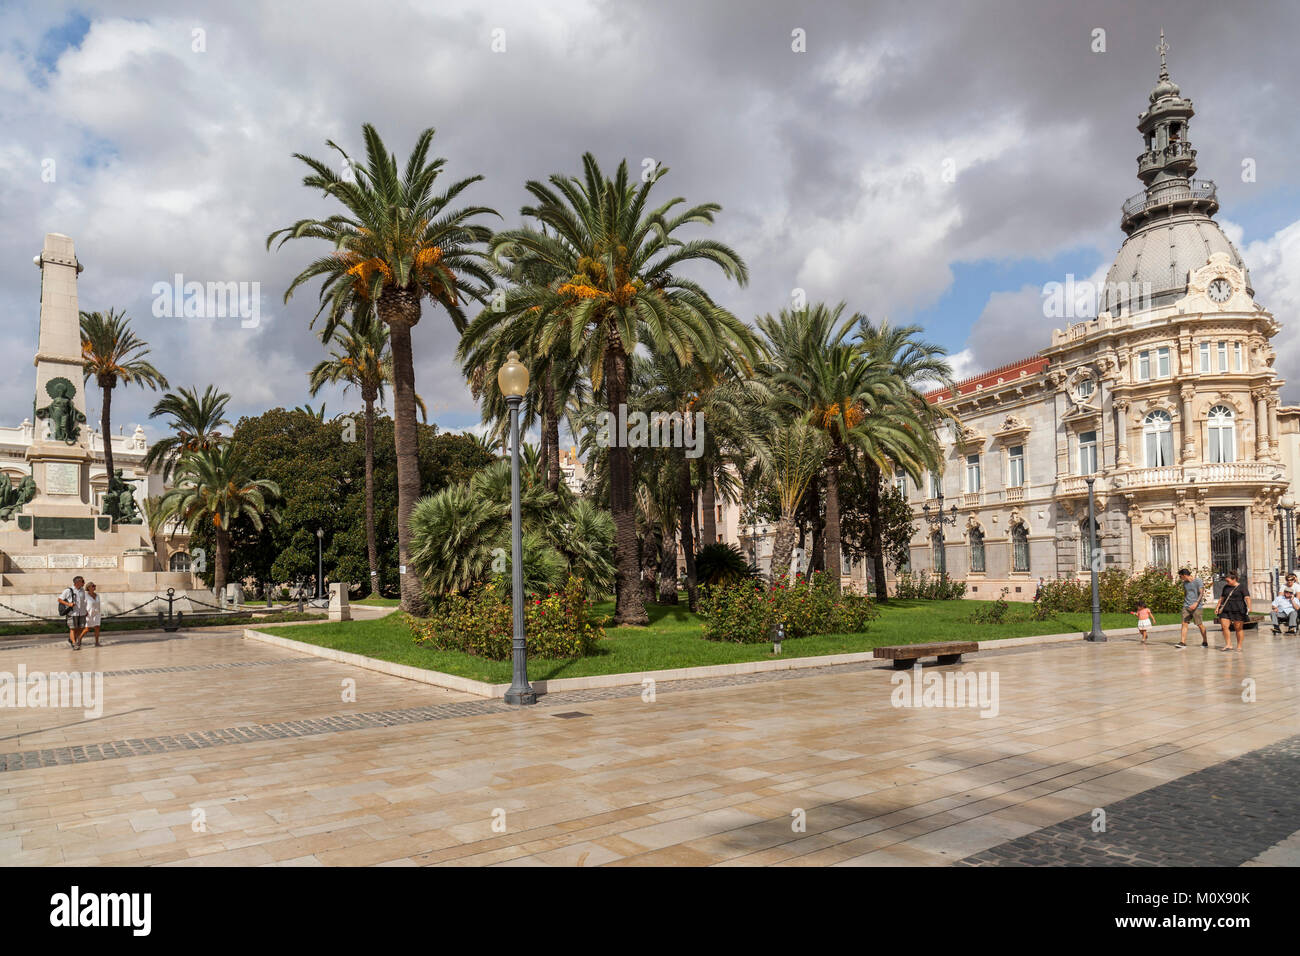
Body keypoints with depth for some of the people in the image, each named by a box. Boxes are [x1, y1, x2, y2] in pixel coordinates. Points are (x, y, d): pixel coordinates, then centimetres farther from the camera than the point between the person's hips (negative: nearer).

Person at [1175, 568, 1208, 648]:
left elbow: (1201, 593, -12)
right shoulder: (1185, 583, 14)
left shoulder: (1198, 581, -6)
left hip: (1196, 607, -5)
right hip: (1186, 606, 5)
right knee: (1184, 623, -5)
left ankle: (1205, 642, 17)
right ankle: (1182, 642, -10)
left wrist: (1196, 603, -24)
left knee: (1200, 624, 1)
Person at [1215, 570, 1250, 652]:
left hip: (1238, 610, -5)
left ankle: (1239, 646, 10)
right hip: (1226, 610, 5)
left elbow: (1247, 597, -11)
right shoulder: (1226, 587, 14)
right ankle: (1228, 645, -4)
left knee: (1238, 628, 1)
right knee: (1224, 626, -8)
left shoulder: (1241, 586, -3)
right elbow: (1222, 597, 22)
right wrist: (1218, 607, 17)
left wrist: (1249, 607, -24)